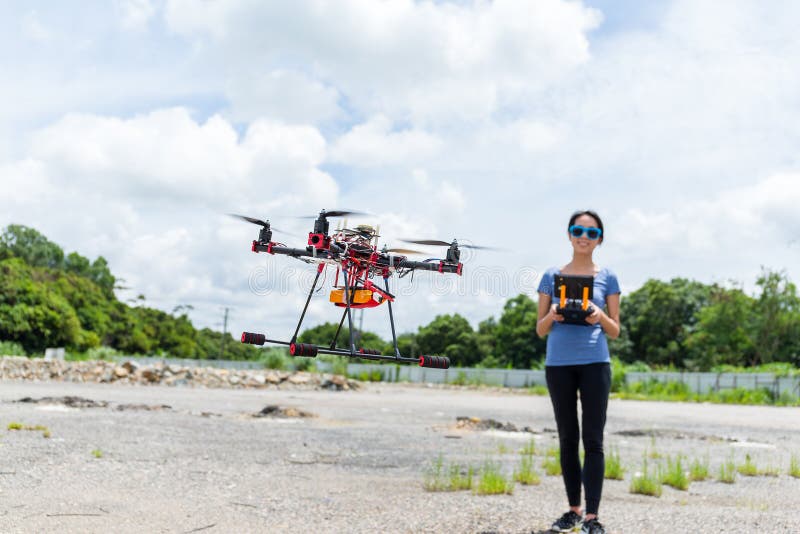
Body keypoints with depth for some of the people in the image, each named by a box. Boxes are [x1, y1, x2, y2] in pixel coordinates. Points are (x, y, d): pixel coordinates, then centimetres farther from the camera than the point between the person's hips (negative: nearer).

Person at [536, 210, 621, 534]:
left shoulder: (607, 277, 7)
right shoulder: (552, 276, 9)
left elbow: (615, 331, 8)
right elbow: (540, 330, 9)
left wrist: (600, 317, -13)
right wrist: (552, 316, -12)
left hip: (594, 363, -1)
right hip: (558, 364, 2)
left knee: (593, 440, -4)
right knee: (567, 439, 8)